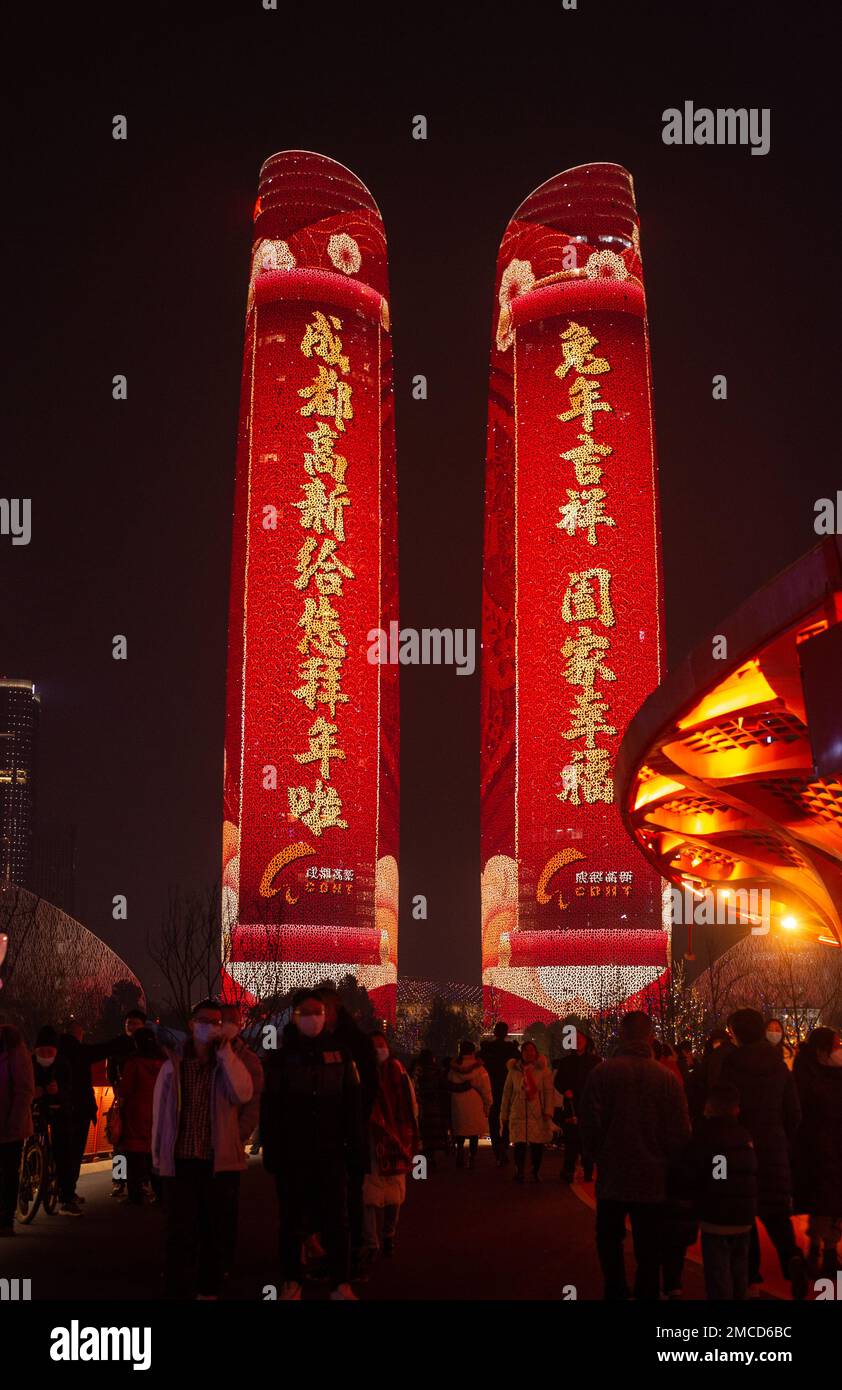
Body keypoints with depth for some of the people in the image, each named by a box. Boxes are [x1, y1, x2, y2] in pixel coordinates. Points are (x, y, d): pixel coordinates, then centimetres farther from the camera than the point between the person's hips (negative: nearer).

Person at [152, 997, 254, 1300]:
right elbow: (160, 1111, 7)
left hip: (220, 1161, 1)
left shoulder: (229, 1063, 4)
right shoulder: (173, 1064, 3)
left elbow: (244, 1094, -15)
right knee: (181, 1234, -3)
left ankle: (208, 1290, 23)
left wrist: (225, 1051, -16)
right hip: (181, 1161, -1)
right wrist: (158, 1156, 7)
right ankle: (179, 1291, 6)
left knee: (215, 1232, 10)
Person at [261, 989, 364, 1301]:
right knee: (292, 1219, 8)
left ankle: (340, 1283, 9)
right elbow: (270, 1110, 0)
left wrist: (355, 1149, -2)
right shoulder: (281, 1058, 2)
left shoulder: (339, 1053, 5)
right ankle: (292, 1281, 19)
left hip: (331, 1152, 0)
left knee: (335, 1218, 1)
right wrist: (271, 1152, -7)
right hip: (292, 1154, 0)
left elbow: (353, 1106, 4)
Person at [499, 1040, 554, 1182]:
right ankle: (519, 1173, 5)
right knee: (519, 1144, -8)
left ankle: (535, 1173, 17)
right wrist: (504, 1114, 10)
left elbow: (549, 1092, 1)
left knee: (537, 1144, 1)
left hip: (537, 1114, -1)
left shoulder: (543, 1070, 6)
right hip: (518, 1114, 1)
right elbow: (507, 1093, 13)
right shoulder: (514, 1070, 10)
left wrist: (548, 1111, -9)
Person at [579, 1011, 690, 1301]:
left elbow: (590, 1124, -8)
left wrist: (591, 1157, 10)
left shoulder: (601, 1073, -11)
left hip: (612, 1176, 0)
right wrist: (670, 1164, 11)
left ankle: (616, 1290, 8)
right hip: (653, 1179, 0)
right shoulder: (668, 1078, -10)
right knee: (649, 1250, 11)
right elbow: (681, 1132, -5)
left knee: (609, 1240, 17)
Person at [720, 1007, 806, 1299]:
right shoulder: (778, 1065, 1)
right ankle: (792, 1257, -15)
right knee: (776, 1211, 11)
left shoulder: (730, 1064, -12)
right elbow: (794, 1113, 4)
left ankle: (751, 1280, 10)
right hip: (774, 1148, 3)